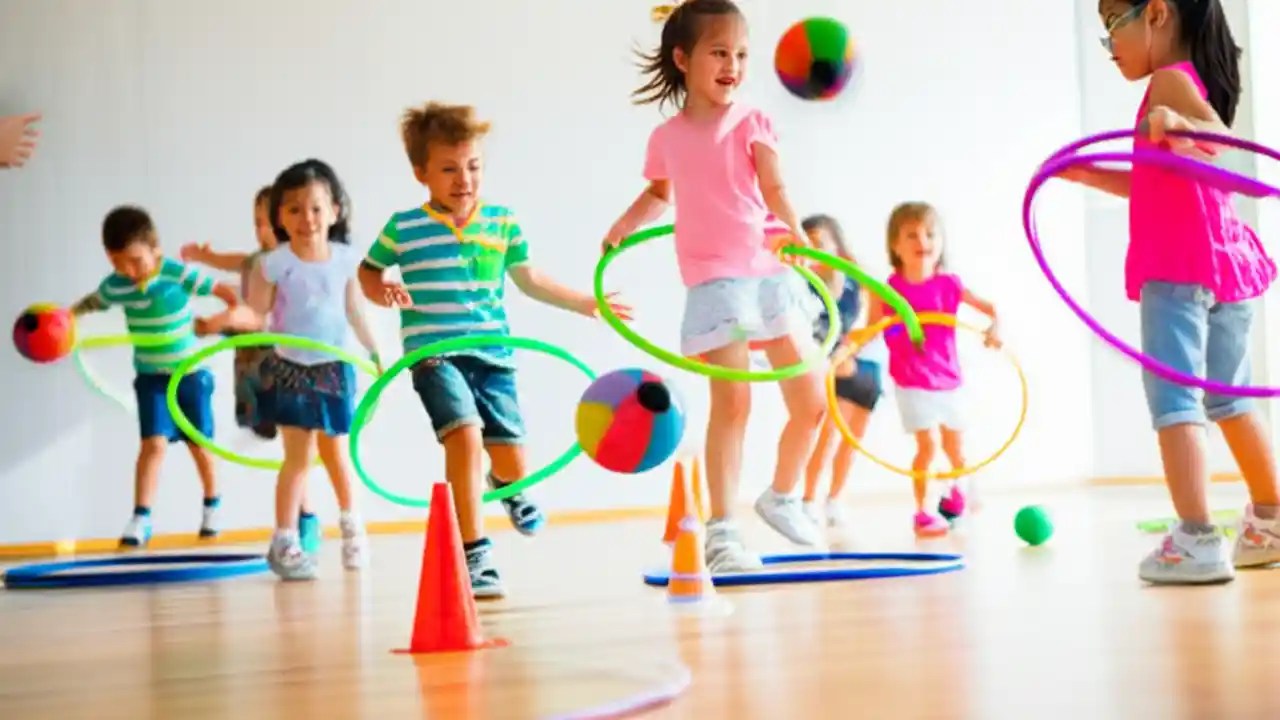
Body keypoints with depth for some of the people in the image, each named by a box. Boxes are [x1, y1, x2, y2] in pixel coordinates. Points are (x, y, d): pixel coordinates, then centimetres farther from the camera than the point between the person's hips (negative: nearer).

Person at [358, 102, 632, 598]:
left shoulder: (503, 223, 5)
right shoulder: (403, 227, -1)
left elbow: (528, 279, 19)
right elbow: (367, 272, 14)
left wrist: (585, 303, 19)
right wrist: (384, 293, -7)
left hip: (493, 354, 3)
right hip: (433, 354, -3)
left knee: (511, 459, 3)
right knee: (465, 436, -25)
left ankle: (505, 487, 45)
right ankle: (475, 554, -16)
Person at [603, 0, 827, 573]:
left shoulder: (752, 124, 2)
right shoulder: (667, 138, 5)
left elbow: (775, 189, -9)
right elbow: (660, 193, 23)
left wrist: (795, 231, -27)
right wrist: (627, 224, 6)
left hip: (772, 272, 2)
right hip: (716, 282, -2)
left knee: (811, 402, 4)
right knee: (731, 403, -12)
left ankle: (781, 497, 28)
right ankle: (721, 530, -5)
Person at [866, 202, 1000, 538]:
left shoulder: (949, 285, -6)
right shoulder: (888, 291, -12)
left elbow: (990, 308, -1)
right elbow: (870, 330, -4)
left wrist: (995, 327, -21)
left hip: (947, 380, 3)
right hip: (911, 383, -3)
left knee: (955, 445, 18)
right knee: (927, 445, -11)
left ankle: (958, 491, 49)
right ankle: (922, 513, 6)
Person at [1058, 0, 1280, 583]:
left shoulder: (1170, 78, -7)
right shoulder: (1192, 80, 21)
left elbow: (1223, 143, -27)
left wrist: (1177, 124, -46)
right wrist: (1088, 174, 30)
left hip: (1178, 266, -10)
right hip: (1226, 260, 10)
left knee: (1173, 397, -14)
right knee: (1228, 399, 20)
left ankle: (1196, 540, -23)